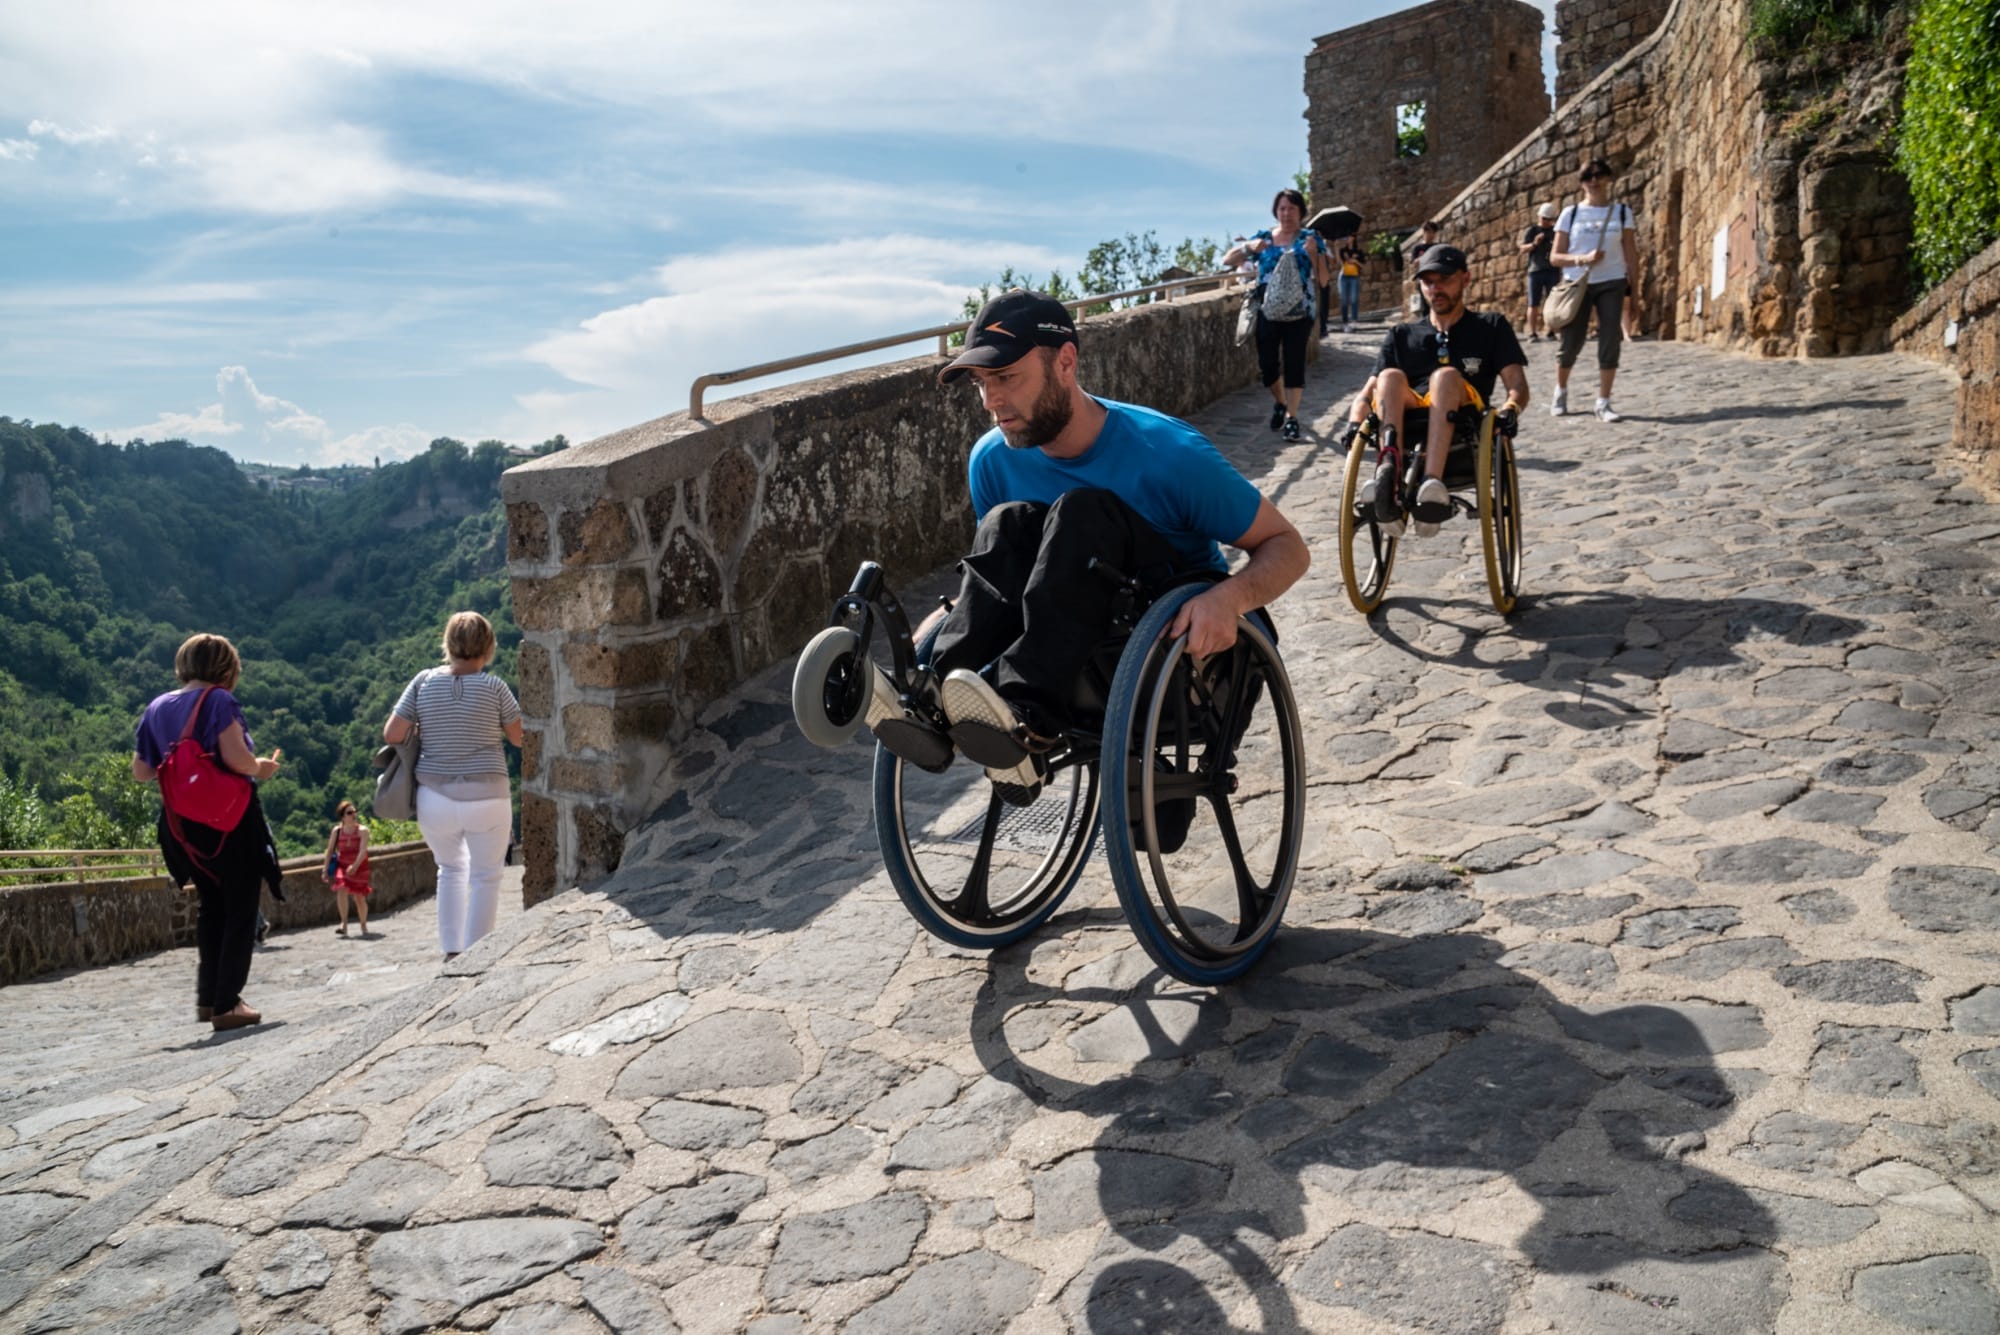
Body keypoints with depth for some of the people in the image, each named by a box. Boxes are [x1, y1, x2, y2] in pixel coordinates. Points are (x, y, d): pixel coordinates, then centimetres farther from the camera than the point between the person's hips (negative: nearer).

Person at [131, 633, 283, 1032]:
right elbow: (237, 759, -22)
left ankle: (208, 998, 23)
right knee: (240, 910, 3)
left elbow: (141, 771, 10)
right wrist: (261, 767, -2)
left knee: (210, 909, 21)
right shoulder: (218, 701, -11)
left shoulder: (156, 708, 8)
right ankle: (226, 1004, 1)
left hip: (185, 825, 6)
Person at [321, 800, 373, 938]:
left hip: (359, 867, -1)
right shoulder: (337, 830, -1)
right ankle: (344, 923, -17)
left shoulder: (362, 830, -9)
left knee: (359, 897, 2)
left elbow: (363, 851, -19)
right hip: (342, 865, 1)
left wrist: (355, 866, -33)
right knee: (341, 889, -25)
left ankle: (364, 927, 22)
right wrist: (325, 869, -1)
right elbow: (329, 850, 4)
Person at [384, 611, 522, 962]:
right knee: (485, 876, 11)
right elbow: (519, 737, 1)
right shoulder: (493, 687, -7)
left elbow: (391, 735, -3)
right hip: (486, 798, -3)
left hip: (435, 798, 3)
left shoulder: (424, 682, -2)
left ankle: (451, 951, 23)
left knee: (451, 869, 24)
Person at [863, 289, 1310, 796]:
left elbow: (1287, 545, -10)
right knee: (1010, 526, -22)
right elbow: (998, 579, 11)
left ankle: (1025, 717, -44)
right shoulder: (993, 460, -3)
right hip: (1085, 650, 4)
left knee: (1082, 516, -29)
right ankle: (933, 700, -39)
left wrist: (1230, 596, -34)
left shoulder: (1169, 451, -17)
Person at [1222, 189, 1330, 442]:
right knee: (1267, 364, 5)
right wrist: (1247, 247, -13)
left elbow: (1323, 281, -3)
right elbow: (1226, 261, 4)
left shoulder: (1310, 238, 3)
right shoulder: (1263, 237, 7)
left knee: (1294, 363, -7)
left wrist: (1313, 254, -18)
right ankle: (1280, 402, 33)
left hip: (1298, 313, -2)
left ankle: (1291, 417, -2)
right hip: (1267, 312, 2)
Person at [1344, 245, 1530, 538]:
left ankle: (1433, 482, -52)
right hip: (1407, 430, 2)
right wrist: (1355, 423, -9)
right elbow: (1367, 393, 13)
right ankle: (1388, 485, -47)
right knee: (1390, 377, -28)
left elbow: (1518, 386, 8)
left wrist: (1511, 407, -16)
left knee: (1446, 376, -31)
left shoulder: (1491, 327, 20)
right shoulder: (1402, 337, 24)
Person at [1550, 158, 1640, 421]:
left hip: (1611, 284, 1)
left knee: (1610, 342, -6)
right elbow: (1555, 256, 1)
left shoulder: (1622, 212, 7)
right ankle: (1561, 391, 26)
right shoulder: (1571, 214, 4)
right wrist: (1583, 259, -15)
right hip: (1577, 284, -1)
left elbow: (1630, 254, 7)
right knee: (1571, 343, 0)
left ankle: (1603, 403, 0)